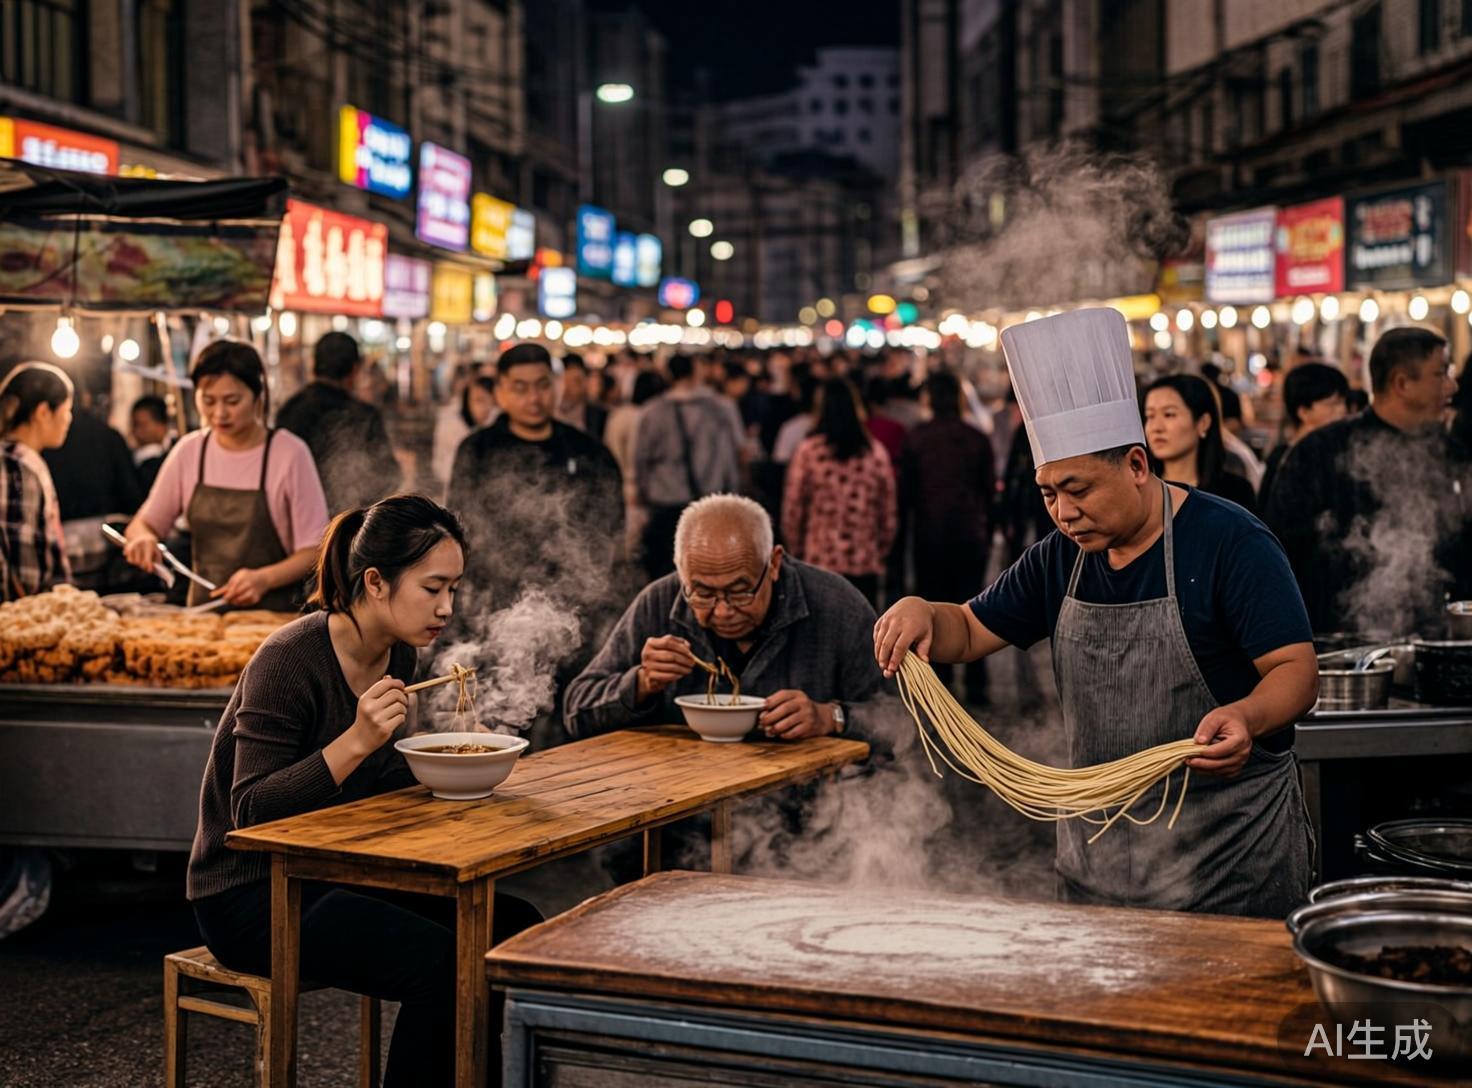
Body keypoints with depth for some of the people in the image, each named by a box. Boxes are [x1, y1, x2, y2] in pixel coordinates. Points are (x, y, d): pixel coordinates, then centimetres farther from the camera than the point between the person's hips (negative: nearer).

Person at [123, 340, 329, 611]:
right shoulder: (189, 451, 7)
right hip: (202, 609, 3)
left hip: (273, 612, -3)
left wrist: (265, 579, -19)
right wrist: (142, 538, -5)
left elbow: (314, 552, -3)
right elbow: (144, 523, 18)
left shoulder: (290, 453, -5)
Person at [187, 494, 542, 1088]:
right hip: (250, 898, -8)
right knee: (440, 963, -25)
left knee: (513, 927, -6)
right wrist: (356, 741, -32)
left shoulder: (396, 654, 3)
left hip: (335, 874, 8)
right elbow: (253, 813, -23)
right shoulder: (289, 661, -21)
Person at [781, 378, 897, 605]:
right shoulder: (876, 453, 1)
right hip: (866, 564, 2)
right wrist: (882, 552, 17)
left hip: (818, 561, -2)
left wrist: (794, 552, 10)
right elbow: (889, 512, 5)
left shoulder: (808, 451, -7)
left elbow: (792, 508, -3)